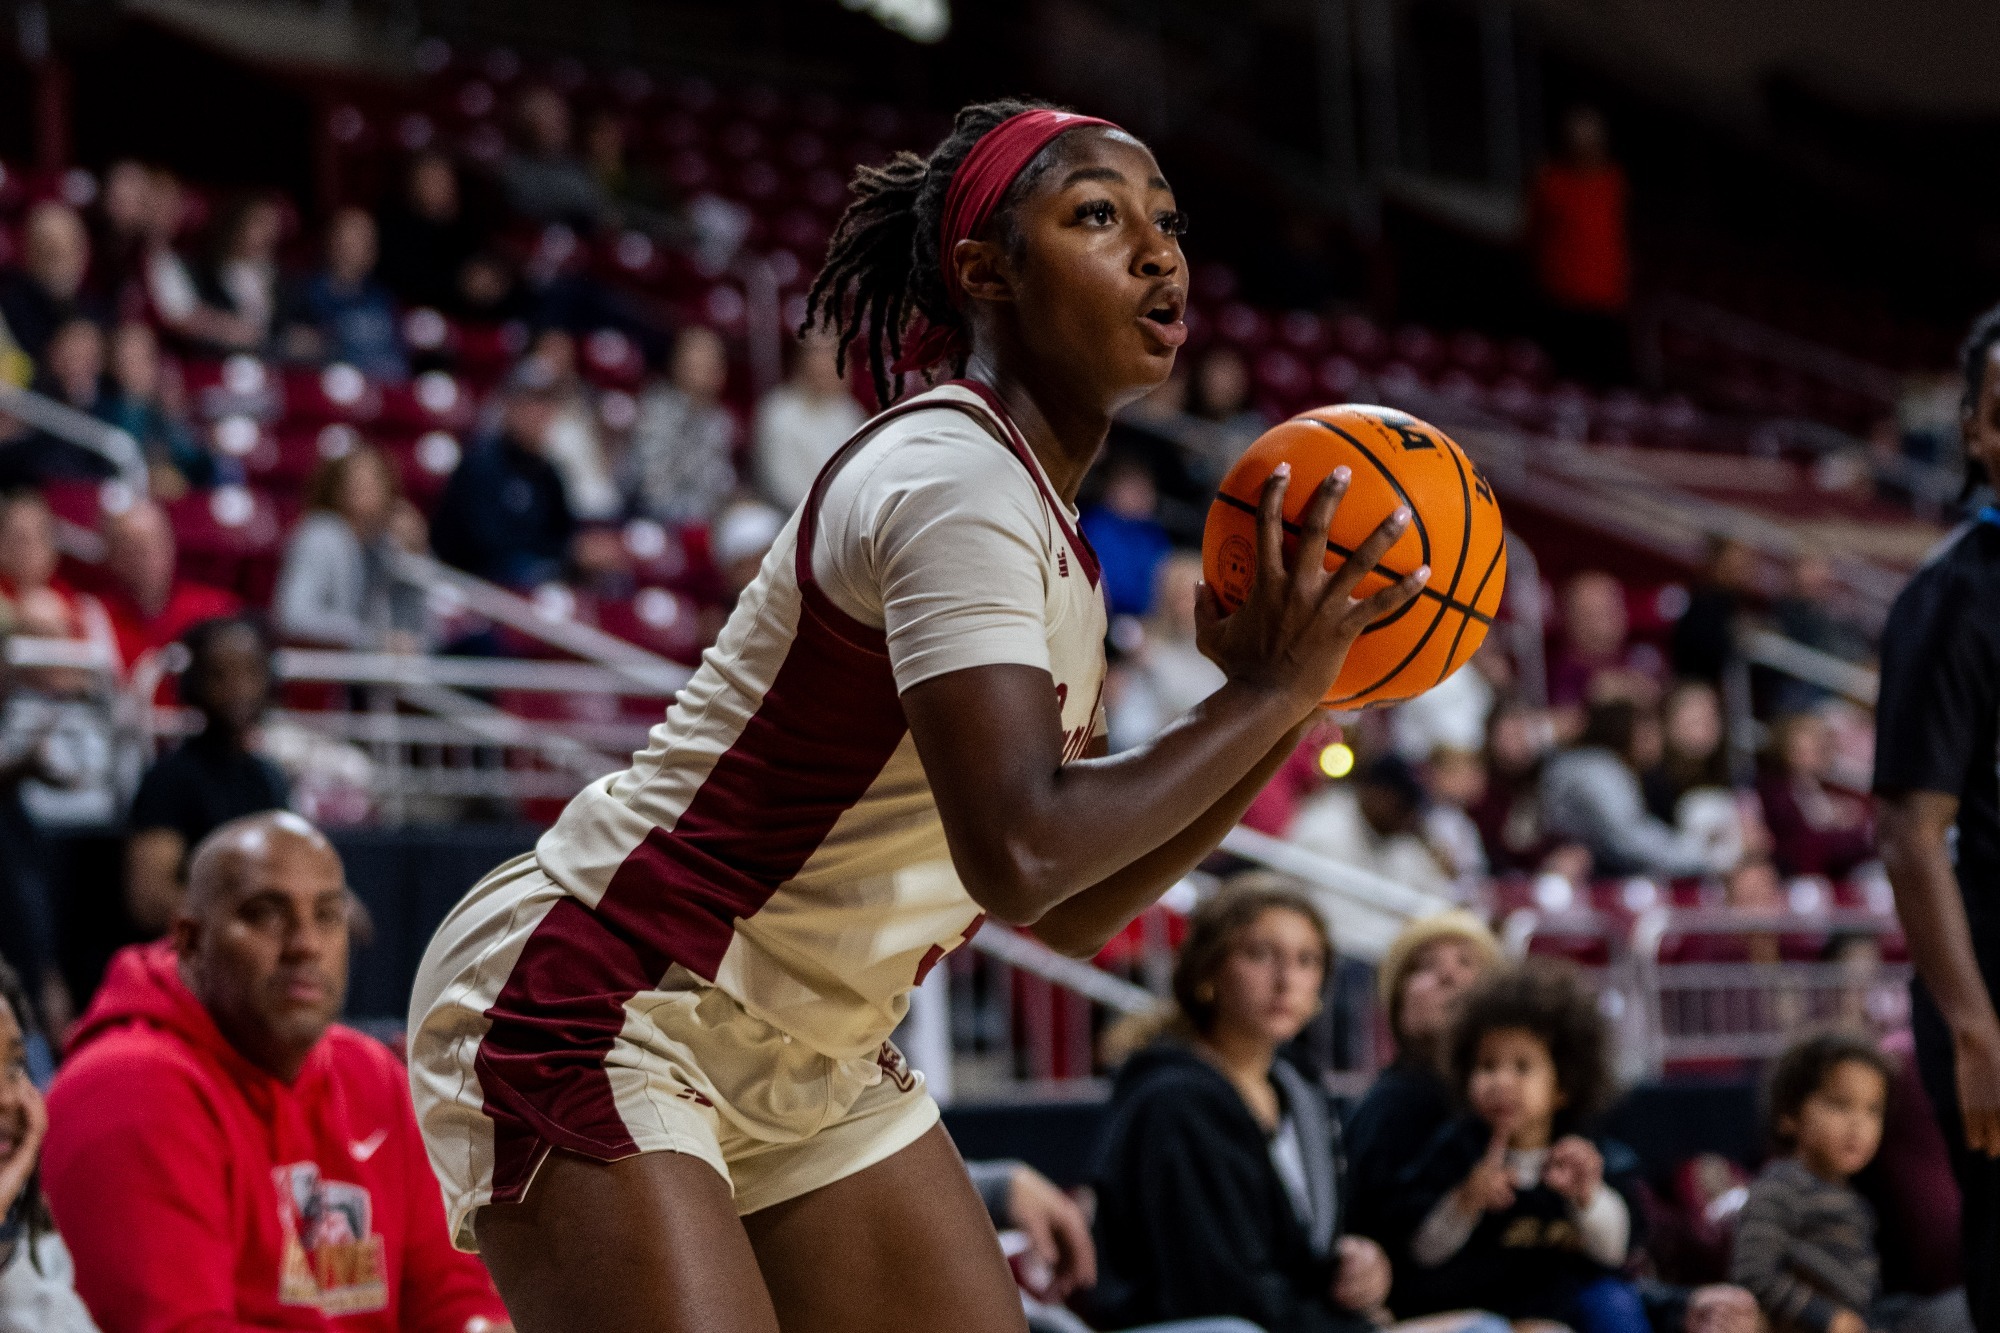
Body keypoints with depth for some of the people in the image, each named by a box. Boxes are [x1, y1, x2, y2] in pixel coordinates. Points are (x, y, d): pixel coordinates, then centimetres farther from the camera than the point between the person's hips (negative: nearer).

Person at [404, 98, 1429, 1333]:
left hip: (810, 1068, 10)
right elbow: (1019, 853, -32)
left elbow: (1070, 911, 11)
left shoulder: (1049, 527, 9)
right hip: (597, 1020, -10)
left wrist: (1280, 713, 2)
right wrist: (1265, 696, -22)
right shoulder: (955, 478, -19)